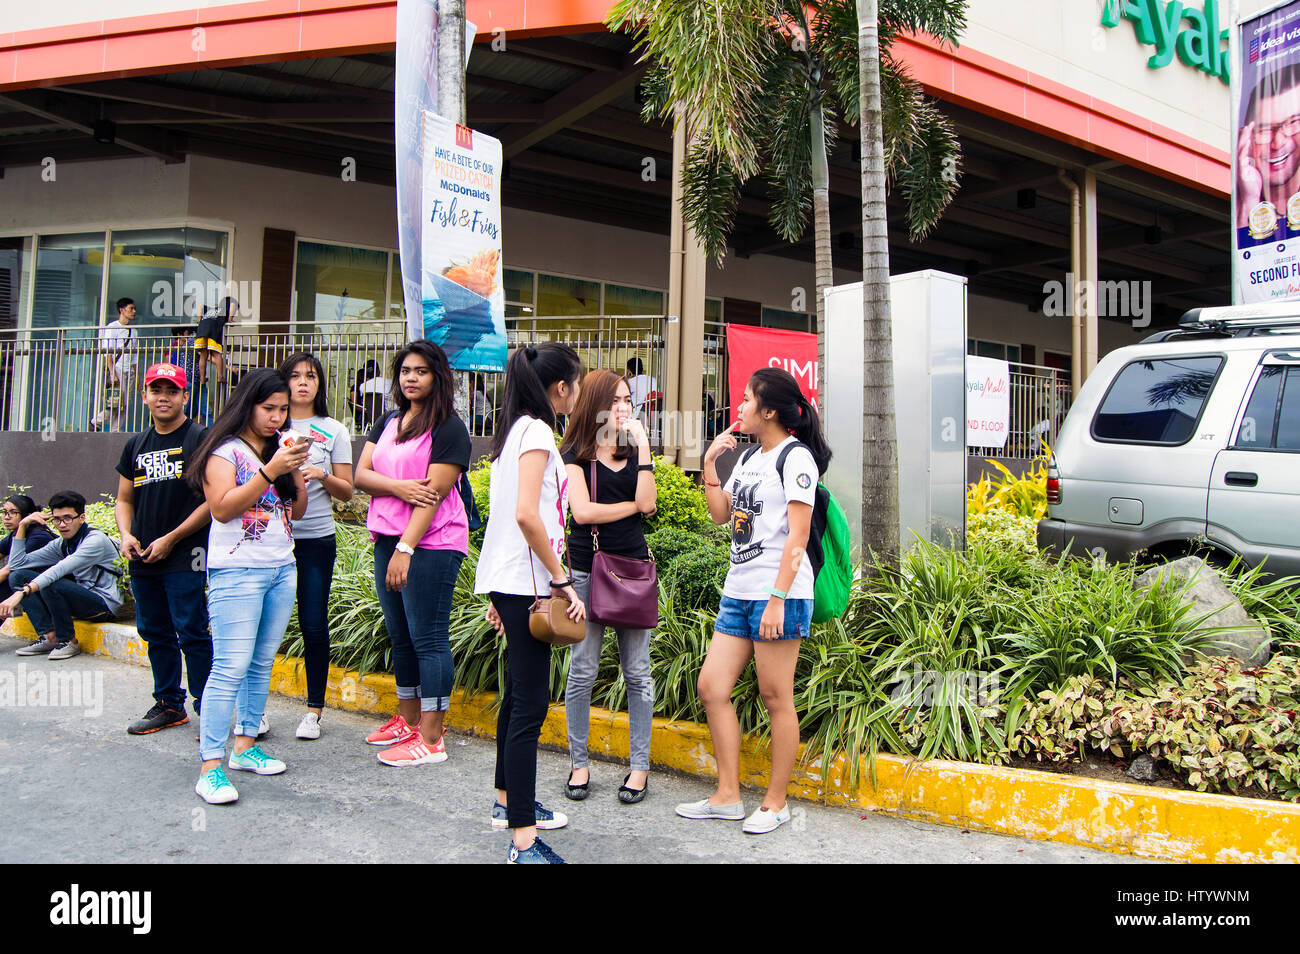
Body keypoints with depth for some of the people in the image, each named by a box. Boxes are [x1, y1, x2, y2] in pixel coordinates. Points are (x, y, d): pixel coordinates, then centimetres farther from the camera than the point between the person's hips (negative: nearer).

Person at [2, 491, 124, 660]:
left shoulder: (96, 540, -16)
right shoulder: (61, 544, 10)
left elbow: (60, 570, -30)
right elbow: (16, 564, 11)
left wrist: (22, 592, -40)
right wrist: (22, 526, 5)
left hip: (104, 604, -8)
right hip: (78, 597, 8)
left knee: (50, 584, -31)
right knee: (17, 576, 1)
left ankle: (68, 641, -11)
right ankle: (49, 636, -9)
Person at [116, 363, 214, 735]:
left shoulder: (200, 438, -5)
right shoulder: (136, 445, 16)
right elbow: (124, 499, 21)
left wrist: (170, 539, -12)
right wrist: (126, 534, 1)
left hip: (185, 556, -7)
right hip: (143, 559, 7)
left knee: (191, 633, -7)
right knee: (155, 633, 13)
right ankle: (169, 704, 26)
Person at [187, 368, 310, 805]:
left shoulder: (279, 448, 15)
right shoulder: (226, 449, -4)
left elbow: (297, 511, 15)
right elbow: (222, 508, -16)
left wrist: (297, 472, -3)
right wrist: (270, 470, -21)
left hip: (282, 568, 7)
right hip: (237, 571, -7)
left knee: (262, 663, 9)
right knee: (231, 667, -10)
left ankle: (246, 744, 19)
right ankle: (211, 766, -5)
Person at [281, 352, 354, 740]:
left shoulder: (334, 431, 7)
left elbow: (347, 491, 7)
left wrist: (322, 476, -13)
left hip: (316, 538, 0)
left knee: (314, 625, 2)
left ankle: (314, 710, 14)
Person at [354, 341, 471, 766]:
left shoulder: (449, 428, -7)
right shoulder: (388, 422, 16)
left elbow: (434, 493, -14)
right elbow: (361, 475, 8)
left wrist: (406, 548, -20)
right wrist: (398, 486, -13)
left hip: (431, 544, -8)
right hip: (387, 539, 8)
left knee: (428, 638, -5)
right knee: (400, 636, 15)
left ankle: (431, 739, 1)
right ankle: (407, 719, 29)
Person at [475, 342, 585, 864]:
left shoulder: (514, 429, 16)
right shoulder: (536, 431, -13)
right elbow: (526, 514, -24)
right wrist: (561, 580, -17)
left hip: (509, 581, 10)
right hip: (525, 581, -10)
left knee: (520, 692, 20)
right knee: (531, 702, -8)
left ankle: (509, 801, 35)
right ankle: (524, 840, -4)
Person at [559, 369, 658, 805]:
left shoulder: (633, 449, 11)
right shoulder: (575, 452, 1)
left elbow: (647, 503, -5)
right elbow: (582, 510, -12)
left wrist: (642, 445, -6)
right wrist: (632, 506, -2)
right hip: (587, 567, -3)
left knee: (637, 670, 6)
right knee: (583, 668, 3)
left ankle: (640, 766, 16)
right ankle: (579, 763, 18)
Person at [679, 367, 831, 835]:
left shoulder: (796, 456, -7)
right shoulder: (748, 458, 18)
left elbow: (797, 536, -13)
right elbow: (720, 514, 21)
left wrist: (777, 599, -19)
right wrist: (709, 462, 13)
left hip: (779, 594, -9)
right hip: (738, 592, 9)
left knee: (776, 699, 1)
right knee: (712, 687, 7)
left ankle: (776, 801, 15)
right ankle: (727, 796, 17)